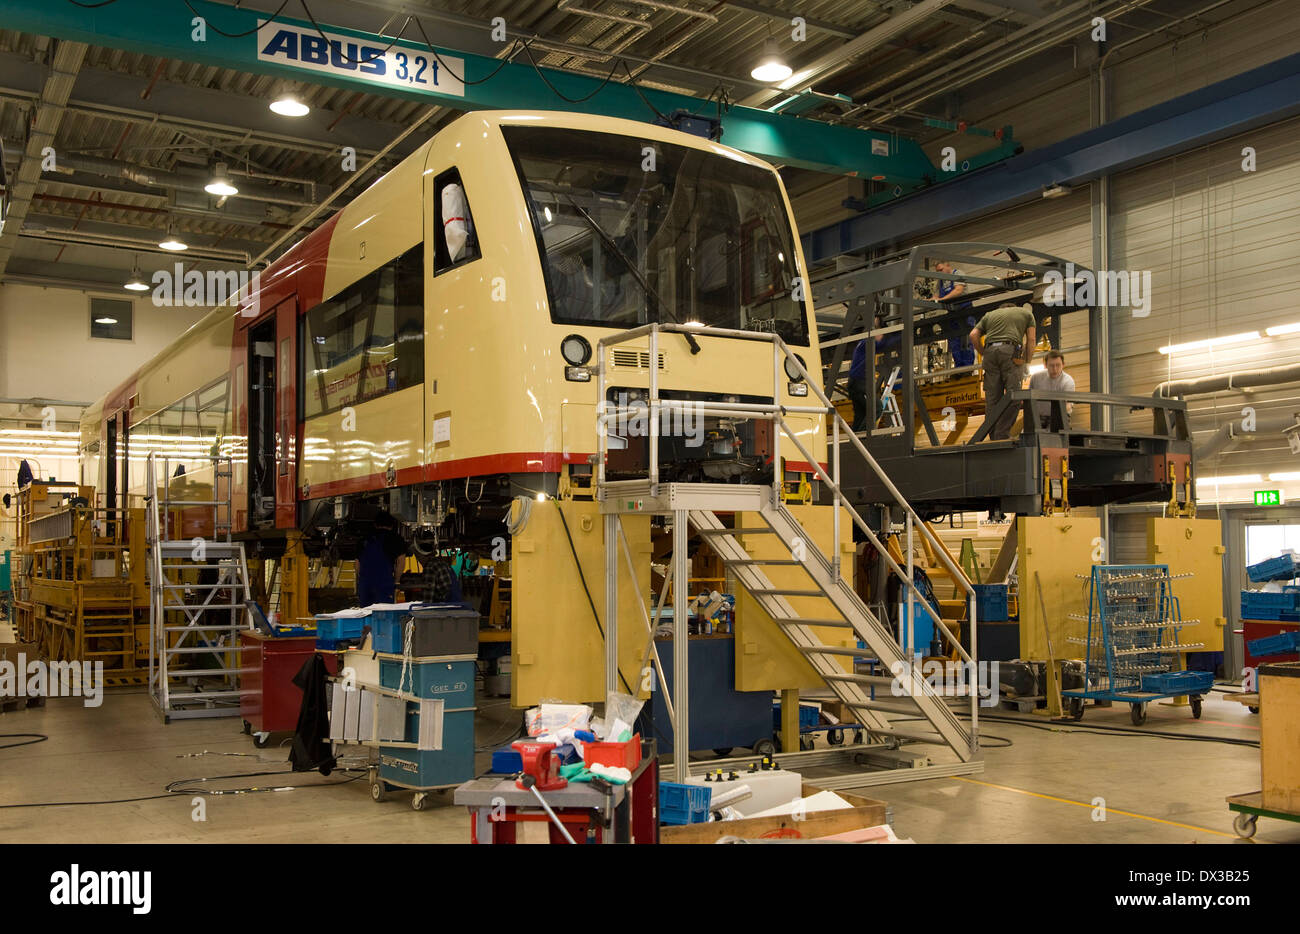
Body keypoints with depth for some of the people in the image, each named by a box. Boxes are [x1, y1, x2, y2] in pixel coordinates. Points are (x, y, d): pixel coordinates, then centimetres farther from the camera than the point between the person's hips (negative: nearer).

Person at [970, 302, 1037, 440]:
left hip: (990, 351, 3)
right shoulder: (1026, 313, 26)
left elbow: (973, 335, 13)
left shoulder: (989, 315, 29)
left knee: (992, 397, 1)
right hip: (1011, 351, -3)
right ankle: (1002, 435, -19)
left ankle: (993, 436, -4)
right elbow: (1031, 339, 13)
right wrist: (1026, 362, 16)